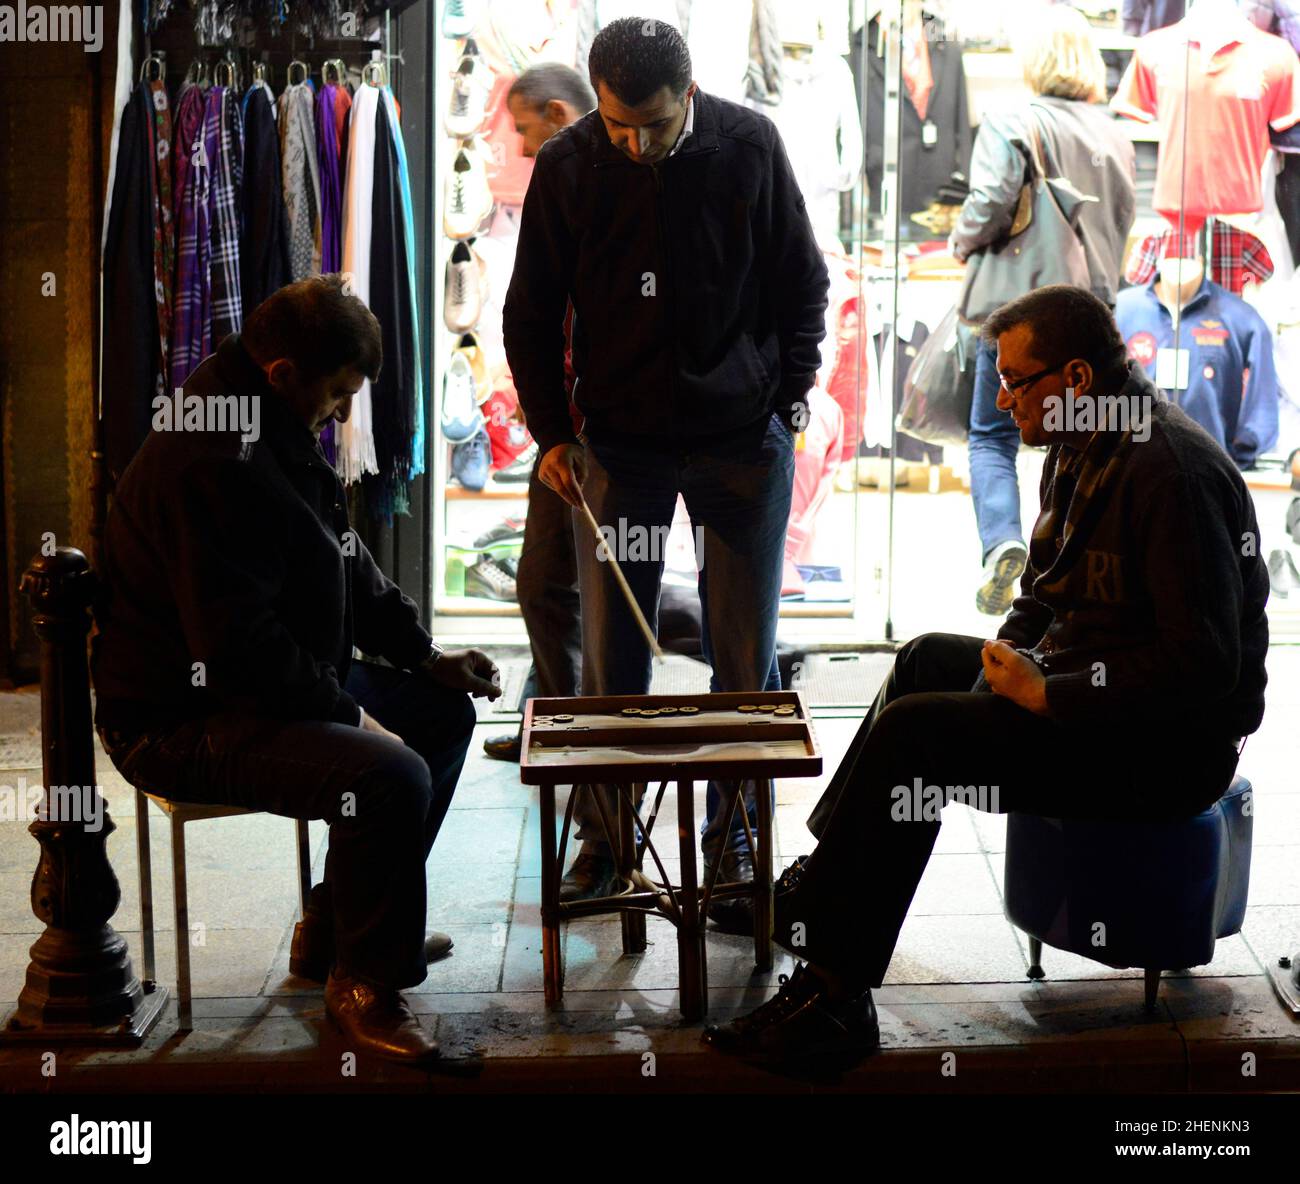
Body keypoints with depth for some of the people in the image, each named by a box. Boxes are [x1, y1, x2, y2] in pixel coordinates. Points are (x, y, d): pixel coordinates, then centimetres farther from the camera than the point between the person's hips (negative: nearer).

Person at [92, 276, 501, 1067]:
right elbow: (239, 643, -29)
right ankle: (364, 985, -9)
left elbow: (351, 568, 21)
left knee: (446, 712, 16)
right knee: (391, 774, -30)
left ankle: (336, 930, 21)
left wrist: (427, 655, 10)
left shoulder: (279, 438, 11)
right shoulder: (211, 465, -25)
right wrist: (349, 714, -21)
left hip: (284, 684, 11)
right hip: (184, 719, -11)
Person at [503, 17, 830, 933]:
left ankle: (735, 846, 15)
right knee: (610, 649, 4)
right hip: (619, 439, 1)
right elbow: (531, 313, 3)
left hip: (743, 437, 0)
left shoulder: (749, 145, -7)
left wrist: (791, 397, 0)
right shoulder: (567, 165, -6)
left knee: (746, 652, 3)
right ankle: (607, 834, 19)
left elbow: (802, 283, 5)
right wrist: (550, 431, -2)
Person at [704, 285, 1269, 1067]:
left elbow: (1204, 663, -28)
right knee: (928, 660, 21)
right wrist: (1012, 655, 2)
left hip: (1169, 741, -11)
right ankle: (820, 888, 23)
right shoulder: (1084, 448, 9)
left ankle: (833, 997, -14)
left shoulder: (1170, 469, -23)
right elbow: (1046, 589, 22)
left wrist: (1048, 696, -22)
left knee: (914, 732, -20)